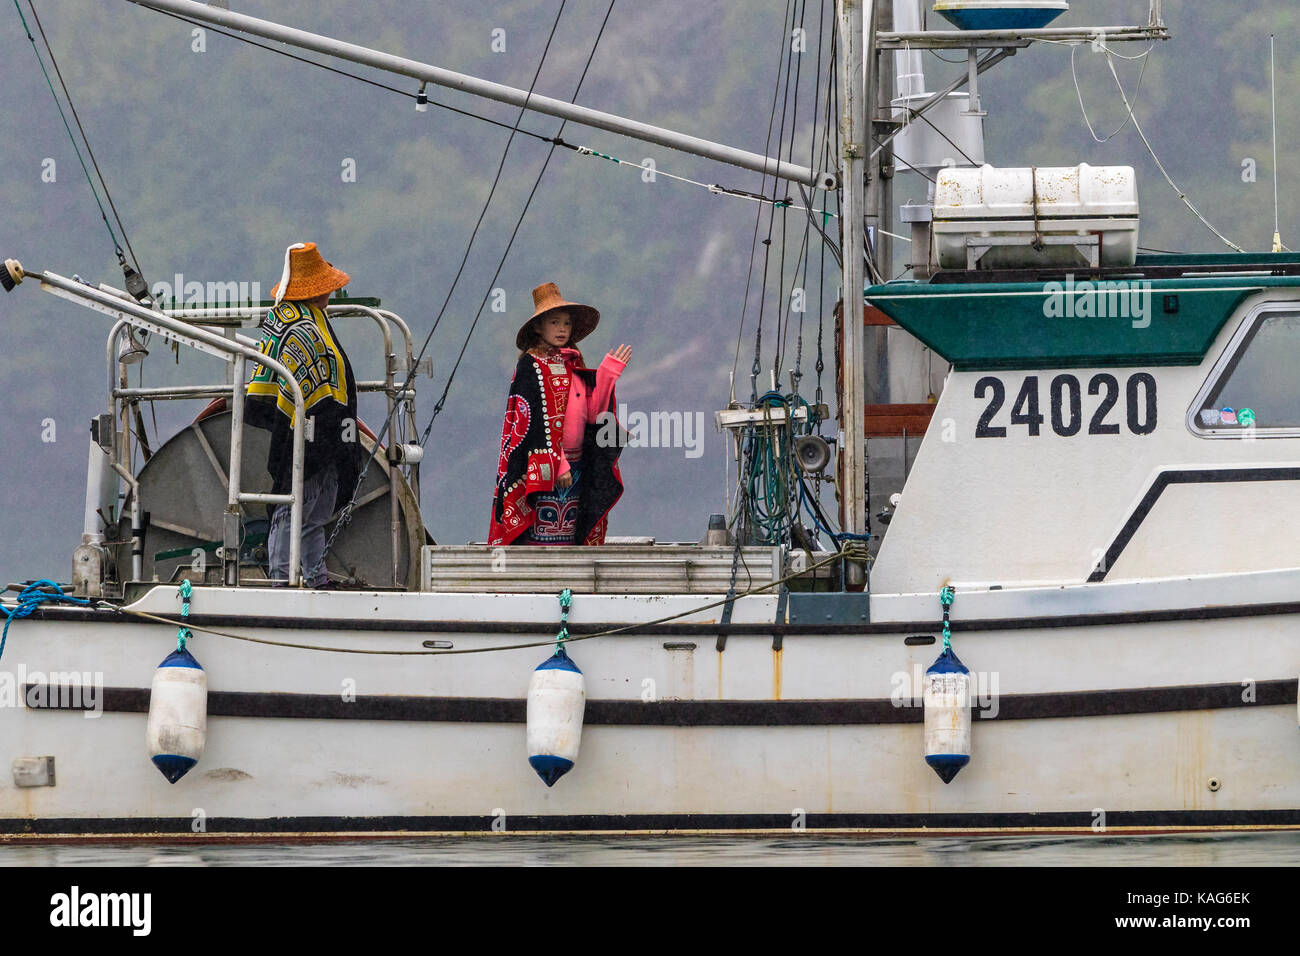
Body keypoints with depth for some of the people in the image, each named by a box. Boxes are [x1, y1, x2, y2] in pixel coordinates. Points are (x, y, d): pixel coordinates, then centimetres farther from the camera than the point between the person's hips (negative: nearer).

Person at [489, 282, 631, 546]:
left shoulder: (572, 365, 16)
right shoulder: (530, 365, -5)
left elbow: (591, 412, 9)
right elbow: (536, 420, -13)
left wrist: (608, 373, 7)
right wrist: (556, 463, -18)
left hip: (573, 463, 7)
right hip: (542, 466, -7)